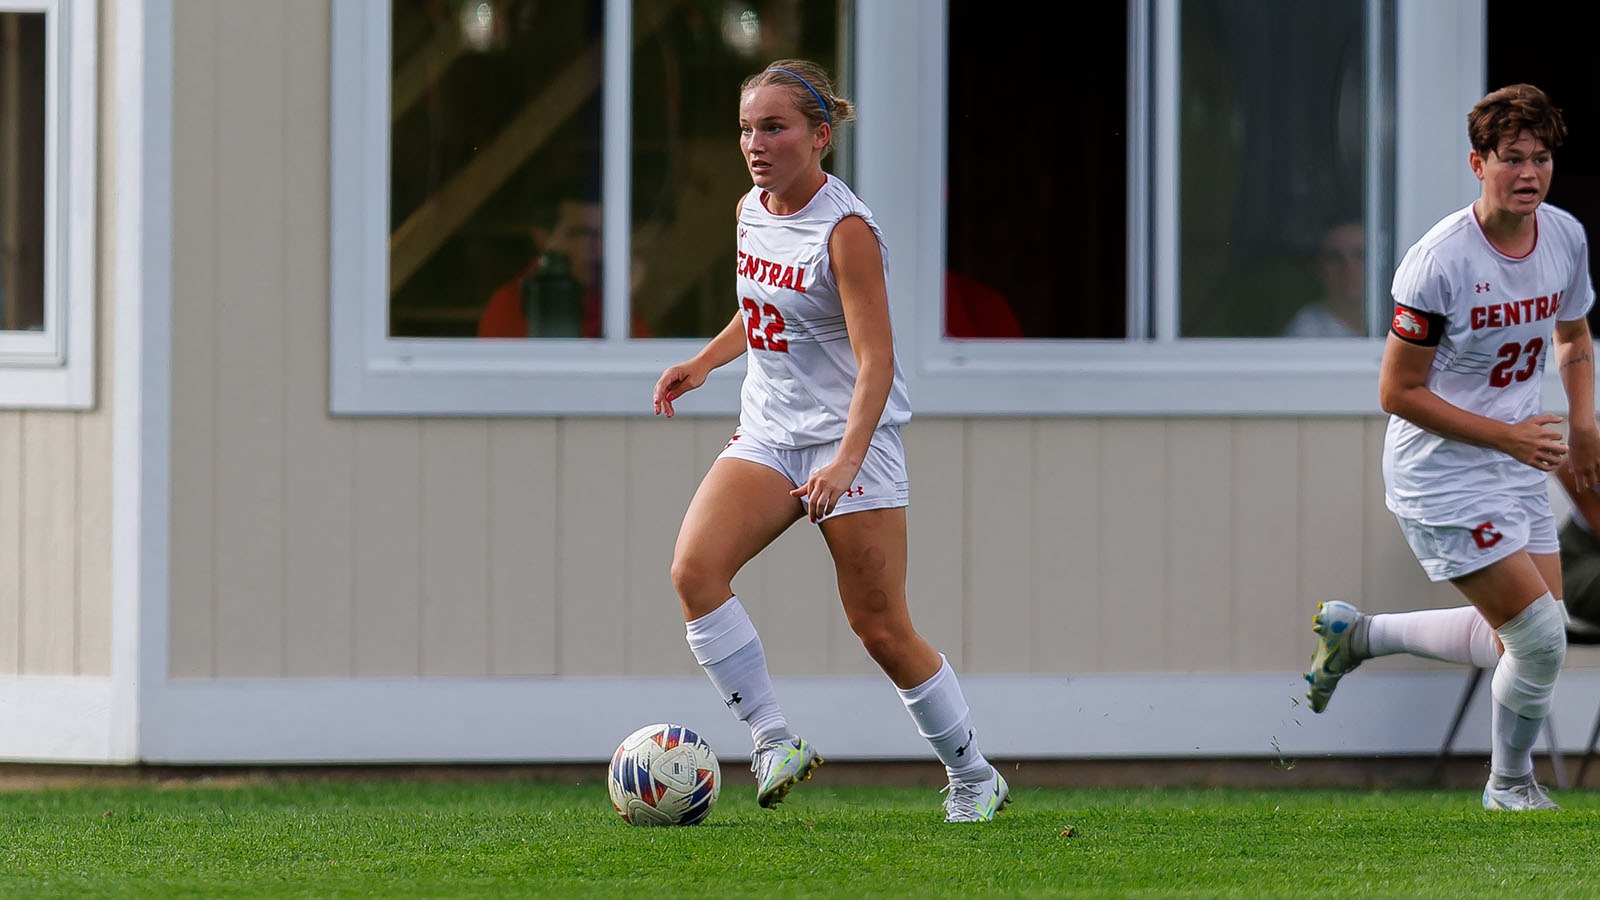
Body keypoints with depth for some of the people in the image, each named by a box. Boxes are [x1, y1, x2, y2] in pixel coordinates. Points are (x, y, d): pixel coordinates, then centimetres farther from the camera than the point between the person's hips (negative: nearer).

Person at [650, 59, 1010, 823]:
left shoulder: (846, 230, -16)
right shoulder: (751, 211, 6)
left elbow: (876, 360, -23)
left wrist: (846, 460, -35)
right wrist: (701, 364, 13)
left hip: (850, 437, -6)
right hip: (767, 434, 6)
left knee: (881, 629, -4)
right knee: (693, 569, -19)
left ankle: (974, 778, 16)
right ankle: (774, 742, -12)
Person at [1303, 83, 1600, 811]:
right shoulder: (1440, 260, -23)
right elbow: (1398, 392, -18)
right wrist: (1506, 436, -21)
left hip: (1519, 466, 7)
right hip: (1442, 477, -7)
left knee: (1524, 643, 8)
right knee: (1542, 640, -11)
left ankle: (1357, 635, 28)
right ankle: (1511, 784, 16)